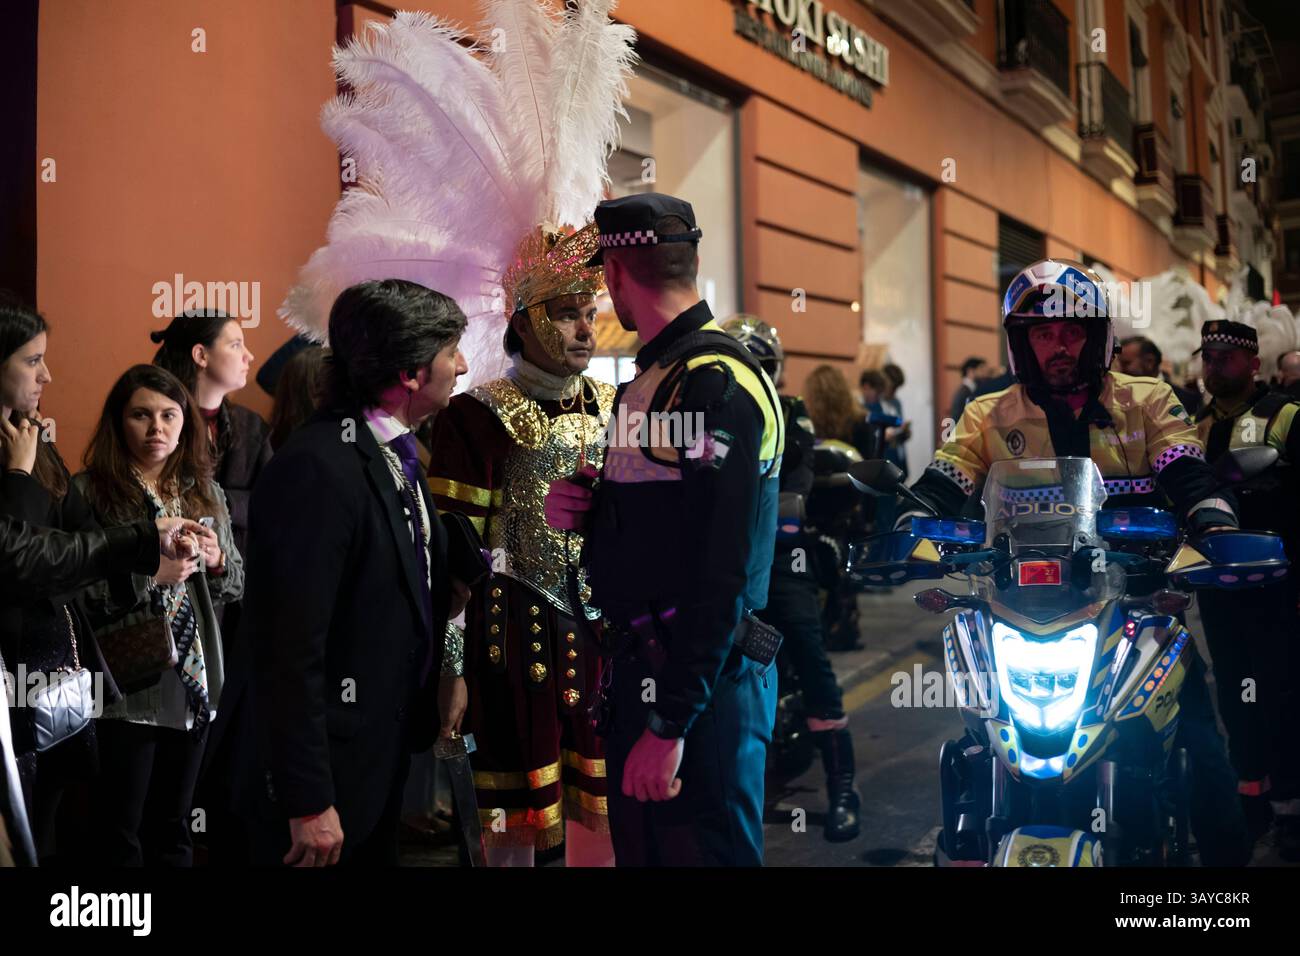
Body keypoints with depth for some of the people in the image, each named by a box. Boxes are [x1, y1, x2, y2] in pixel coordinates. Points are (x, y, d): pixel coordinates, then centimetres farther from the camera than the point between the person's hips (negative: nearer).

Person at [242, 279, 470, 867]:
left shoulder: (392, 451, 6)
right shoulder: (319, 468, -23)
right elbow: (292, 650, -24)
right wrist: (308, 802, -21)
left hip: (386, 753, 9)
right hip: (330, 773, -9)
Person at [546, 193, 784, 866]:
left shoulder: (715, 384, -18)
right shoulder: (648, 379, 13)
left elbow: (722, 573, -23)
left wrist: (669, 722, -22)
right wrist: (580, 511, 2)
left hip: (701, 684, -9)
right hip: (638, 668, 10)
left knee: (698, 848, 2)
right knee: (638, 848, 19)